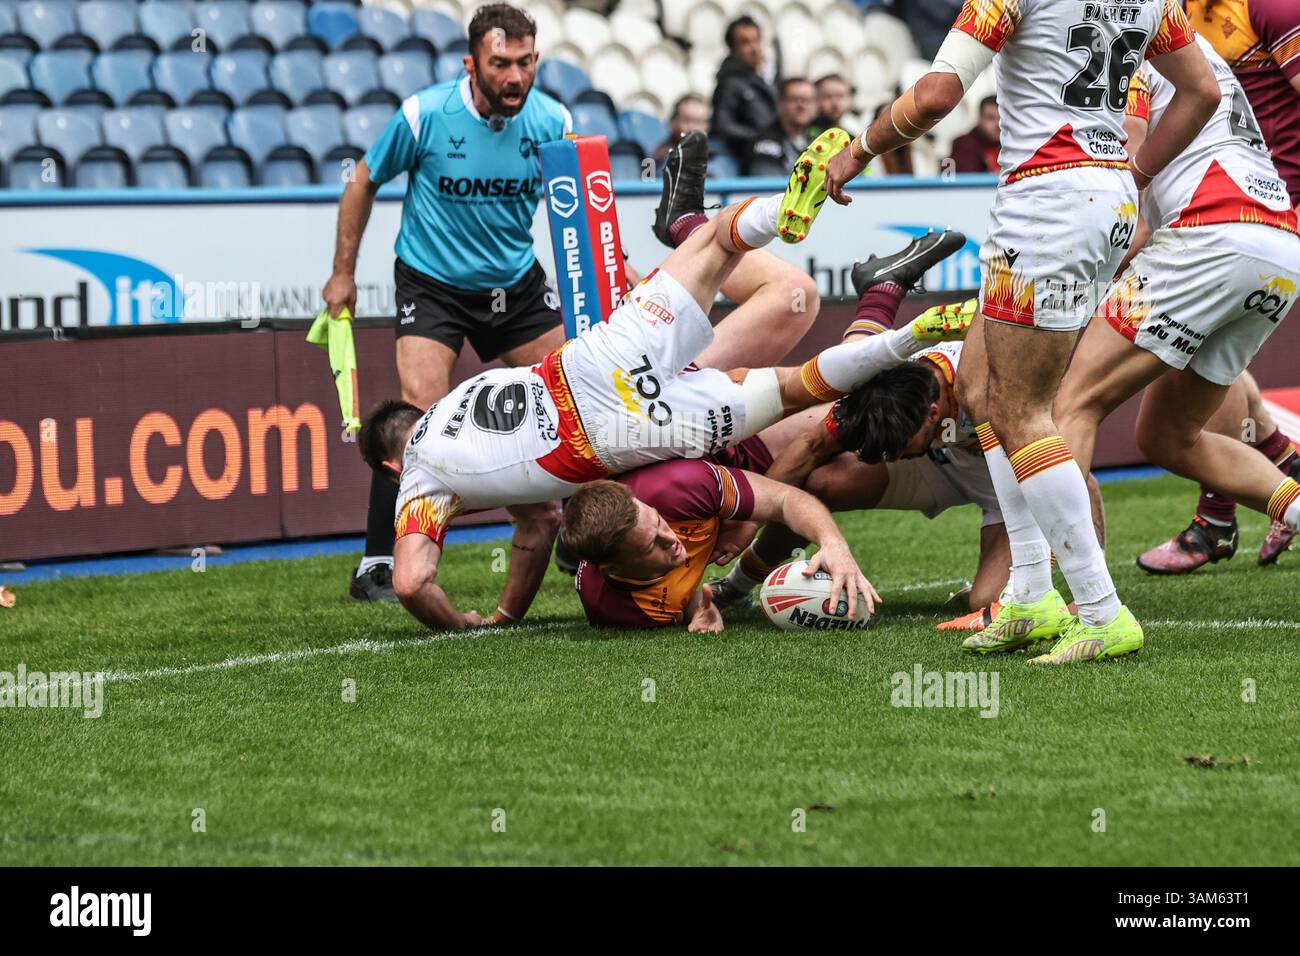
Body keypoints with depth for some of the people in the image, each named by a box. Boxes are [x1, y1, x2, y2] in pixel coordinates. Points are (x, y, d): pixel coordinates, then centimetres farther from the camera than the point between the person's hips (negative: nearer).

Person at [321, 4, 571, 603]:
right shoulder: (424, 115, -18)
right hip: (431, 284, -4)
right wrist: (343, 273, 0)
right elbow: (364, 183, -2)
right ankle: (376, 567, -11)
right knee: (420, 411, -20)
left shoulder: (552, 122, -11)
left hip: (516, 284, 4)